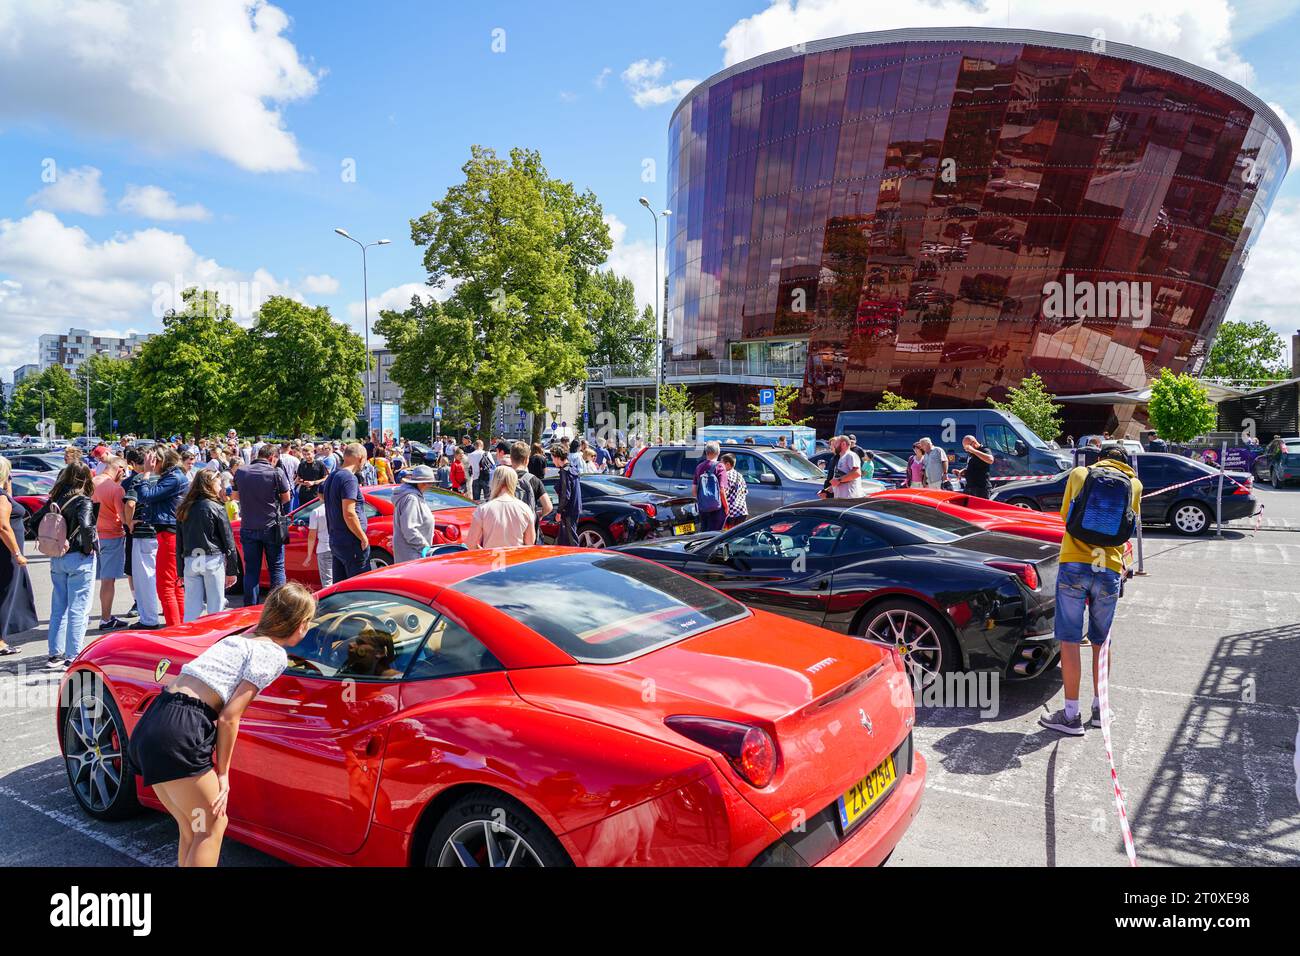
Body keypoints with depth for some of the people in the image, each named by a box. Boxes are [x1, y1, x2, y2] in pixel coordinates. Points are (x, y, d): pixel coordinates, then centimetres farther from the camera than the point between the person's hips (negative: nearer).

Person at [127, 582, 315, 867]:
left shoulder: (241, 638, 20)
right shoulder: (274, 654, -4)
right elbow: (229, 717, -8)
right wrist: (223, 774, -1)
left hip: (150, 724, 8)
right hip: (179, 732, -8)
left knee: (191, 829, 18)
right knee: (212, 827, 7)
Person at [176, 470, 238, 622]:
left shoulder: (183, 510, 9)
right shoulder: (216, 508, -4)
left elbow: (179, 543, 11)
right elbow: (228, 540, -5)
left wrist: (180, 571, 15)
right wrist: (232, 570, 0)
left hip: (190, 562, 4)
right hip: (213, 560, -4)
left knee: (192, 609, 7)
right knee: (215, 608, 1)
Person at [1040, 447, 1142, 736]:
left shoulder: (1079, 473, 10)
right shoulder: (1134, 484, 11)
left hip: (1074, 565, -2)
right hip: (1109, 571, 2)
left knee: (1069, 640, 2)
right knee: (1101, 642, 16)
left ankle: (1071, 715, 3)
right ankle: (1099, 709, 27)